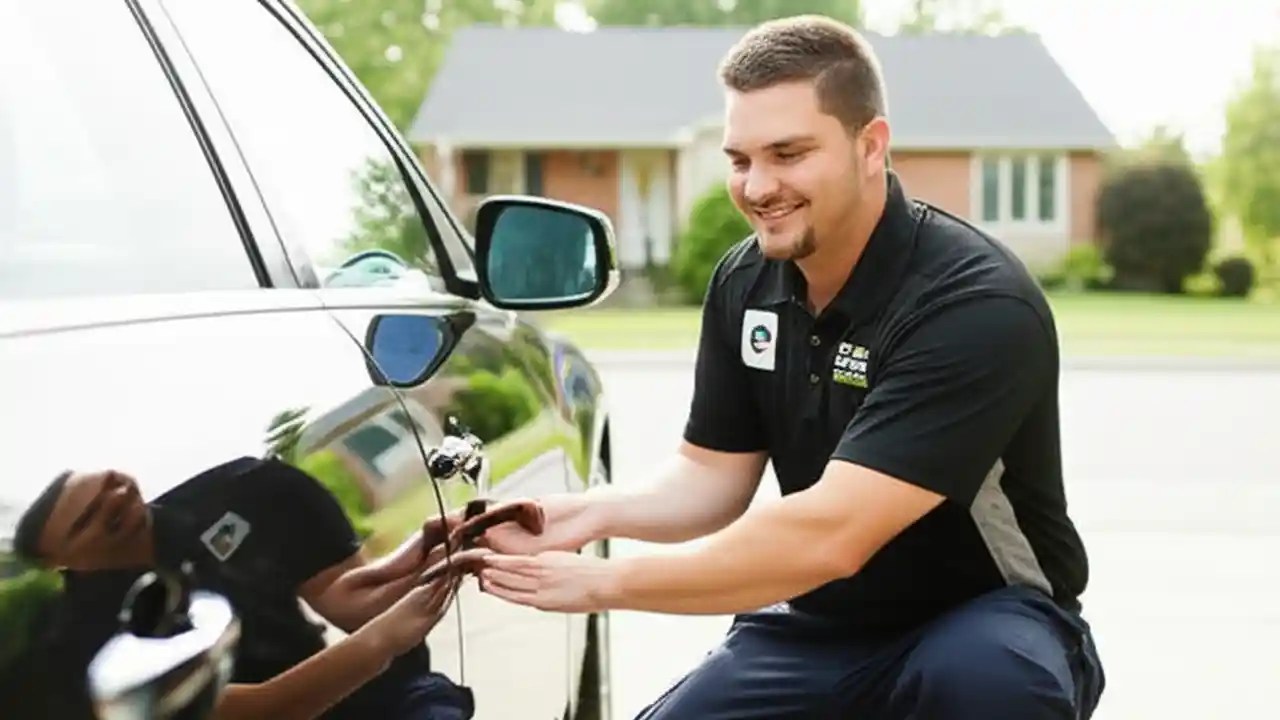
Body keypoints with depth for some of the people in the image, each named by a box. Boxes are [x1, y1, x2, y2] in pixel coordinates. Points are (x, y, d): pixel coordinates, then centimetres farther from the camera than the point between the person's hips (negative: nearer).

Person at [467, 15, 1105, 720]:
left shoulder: (979, 305, -27)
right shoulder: (744, 282, -4)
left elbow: (830, 534, -34)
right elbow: (712, 475, 3)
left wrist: (604, 582, -28)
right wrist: (595, 512, -18)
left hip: (984, 618, -5)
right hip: (820, 623, 6)